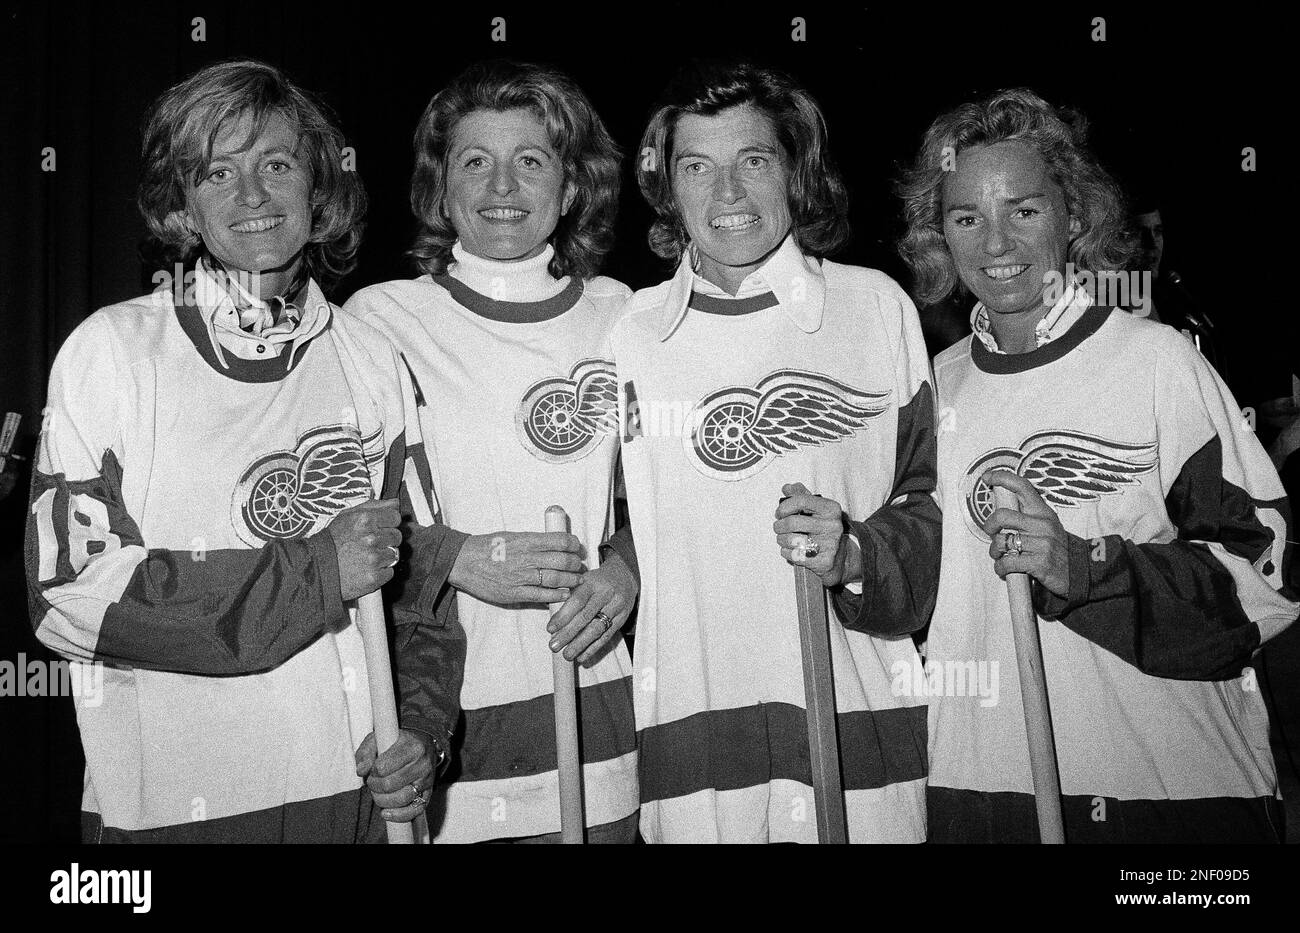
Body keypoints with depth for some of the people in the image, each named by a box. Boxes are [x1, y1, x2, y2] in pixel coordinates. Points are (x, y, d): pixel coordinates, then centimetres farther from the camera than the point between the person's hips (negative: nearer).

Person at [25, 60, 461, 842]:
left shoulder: (371, 360, 2)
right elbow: (68, 589, -13)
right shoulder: (110, 352, -7)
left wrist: (422, 729, -7)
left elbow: (420, 574, 6)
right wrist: (312, 575, -17)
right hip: (166, 802, -2)